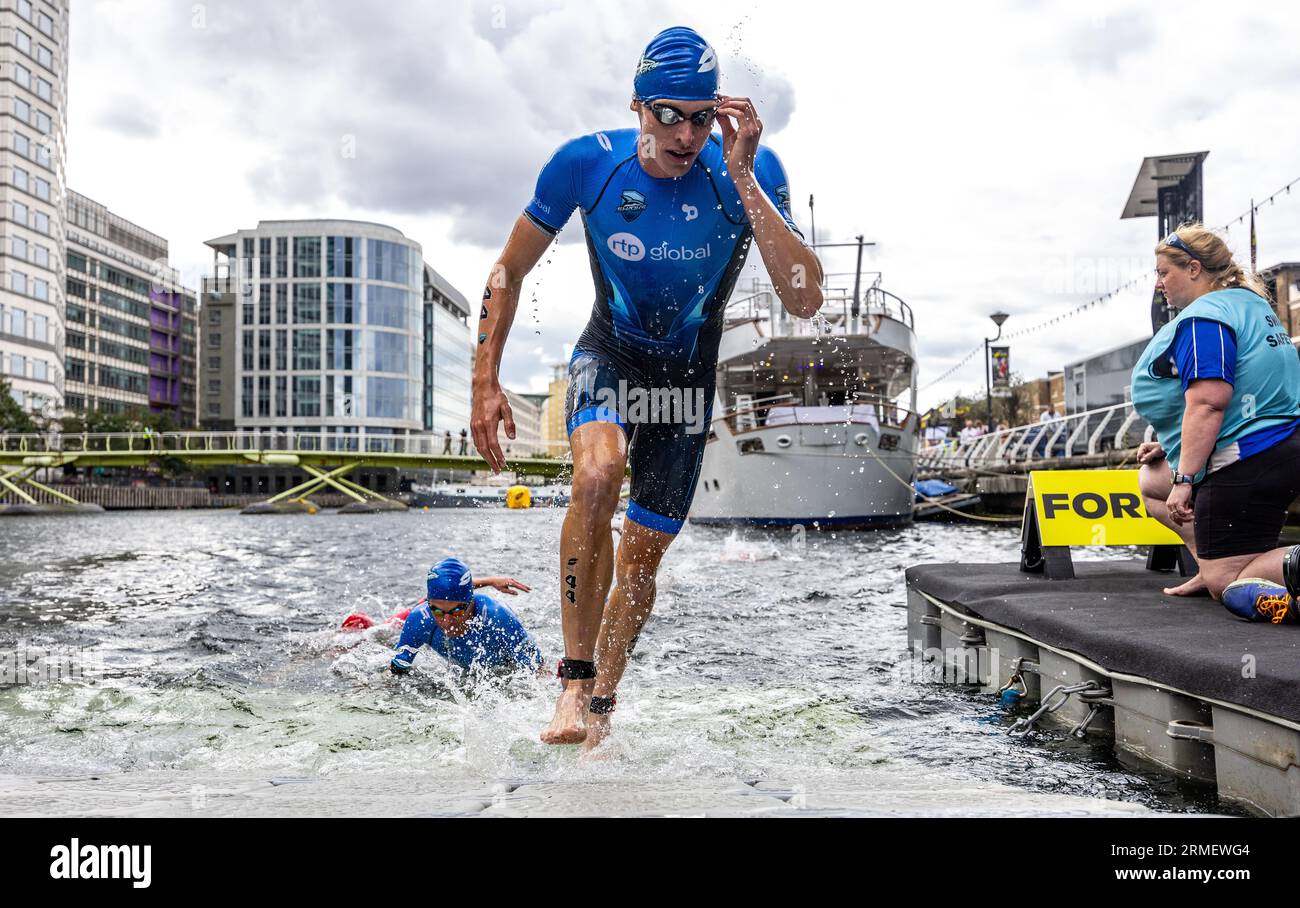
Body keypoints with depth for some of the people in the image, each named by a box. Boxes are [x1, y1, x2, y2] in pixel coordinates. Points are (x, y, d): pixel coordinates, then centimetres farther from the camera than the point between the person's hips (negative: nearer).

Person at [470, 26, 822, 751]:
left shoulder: (750, 170, -20)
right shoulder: (587, 163, -18)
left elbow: (805, 300, -32)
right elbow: (510, 271, -5)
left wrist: (741, 176, -35)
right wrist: (486, 381, -10)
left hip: (688, 376, 1)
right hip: (609, 352, -1)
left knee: (644, 554, 4)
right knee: (597, 474, -33)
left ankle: (602, 710, 26)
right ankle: (574, 684, -17)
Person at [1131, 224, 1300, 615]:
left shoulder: (1202, 317, -15)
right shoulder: (1250, 304, 18)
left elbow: (1207, 403, -26)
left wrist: (1184, 479, -23)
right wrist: (1173, 447, 21)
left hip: (1247, 465, -11)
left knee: (1228, 587, -6)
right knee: (1152, 480, 26)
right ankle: (1216, 567, 14)